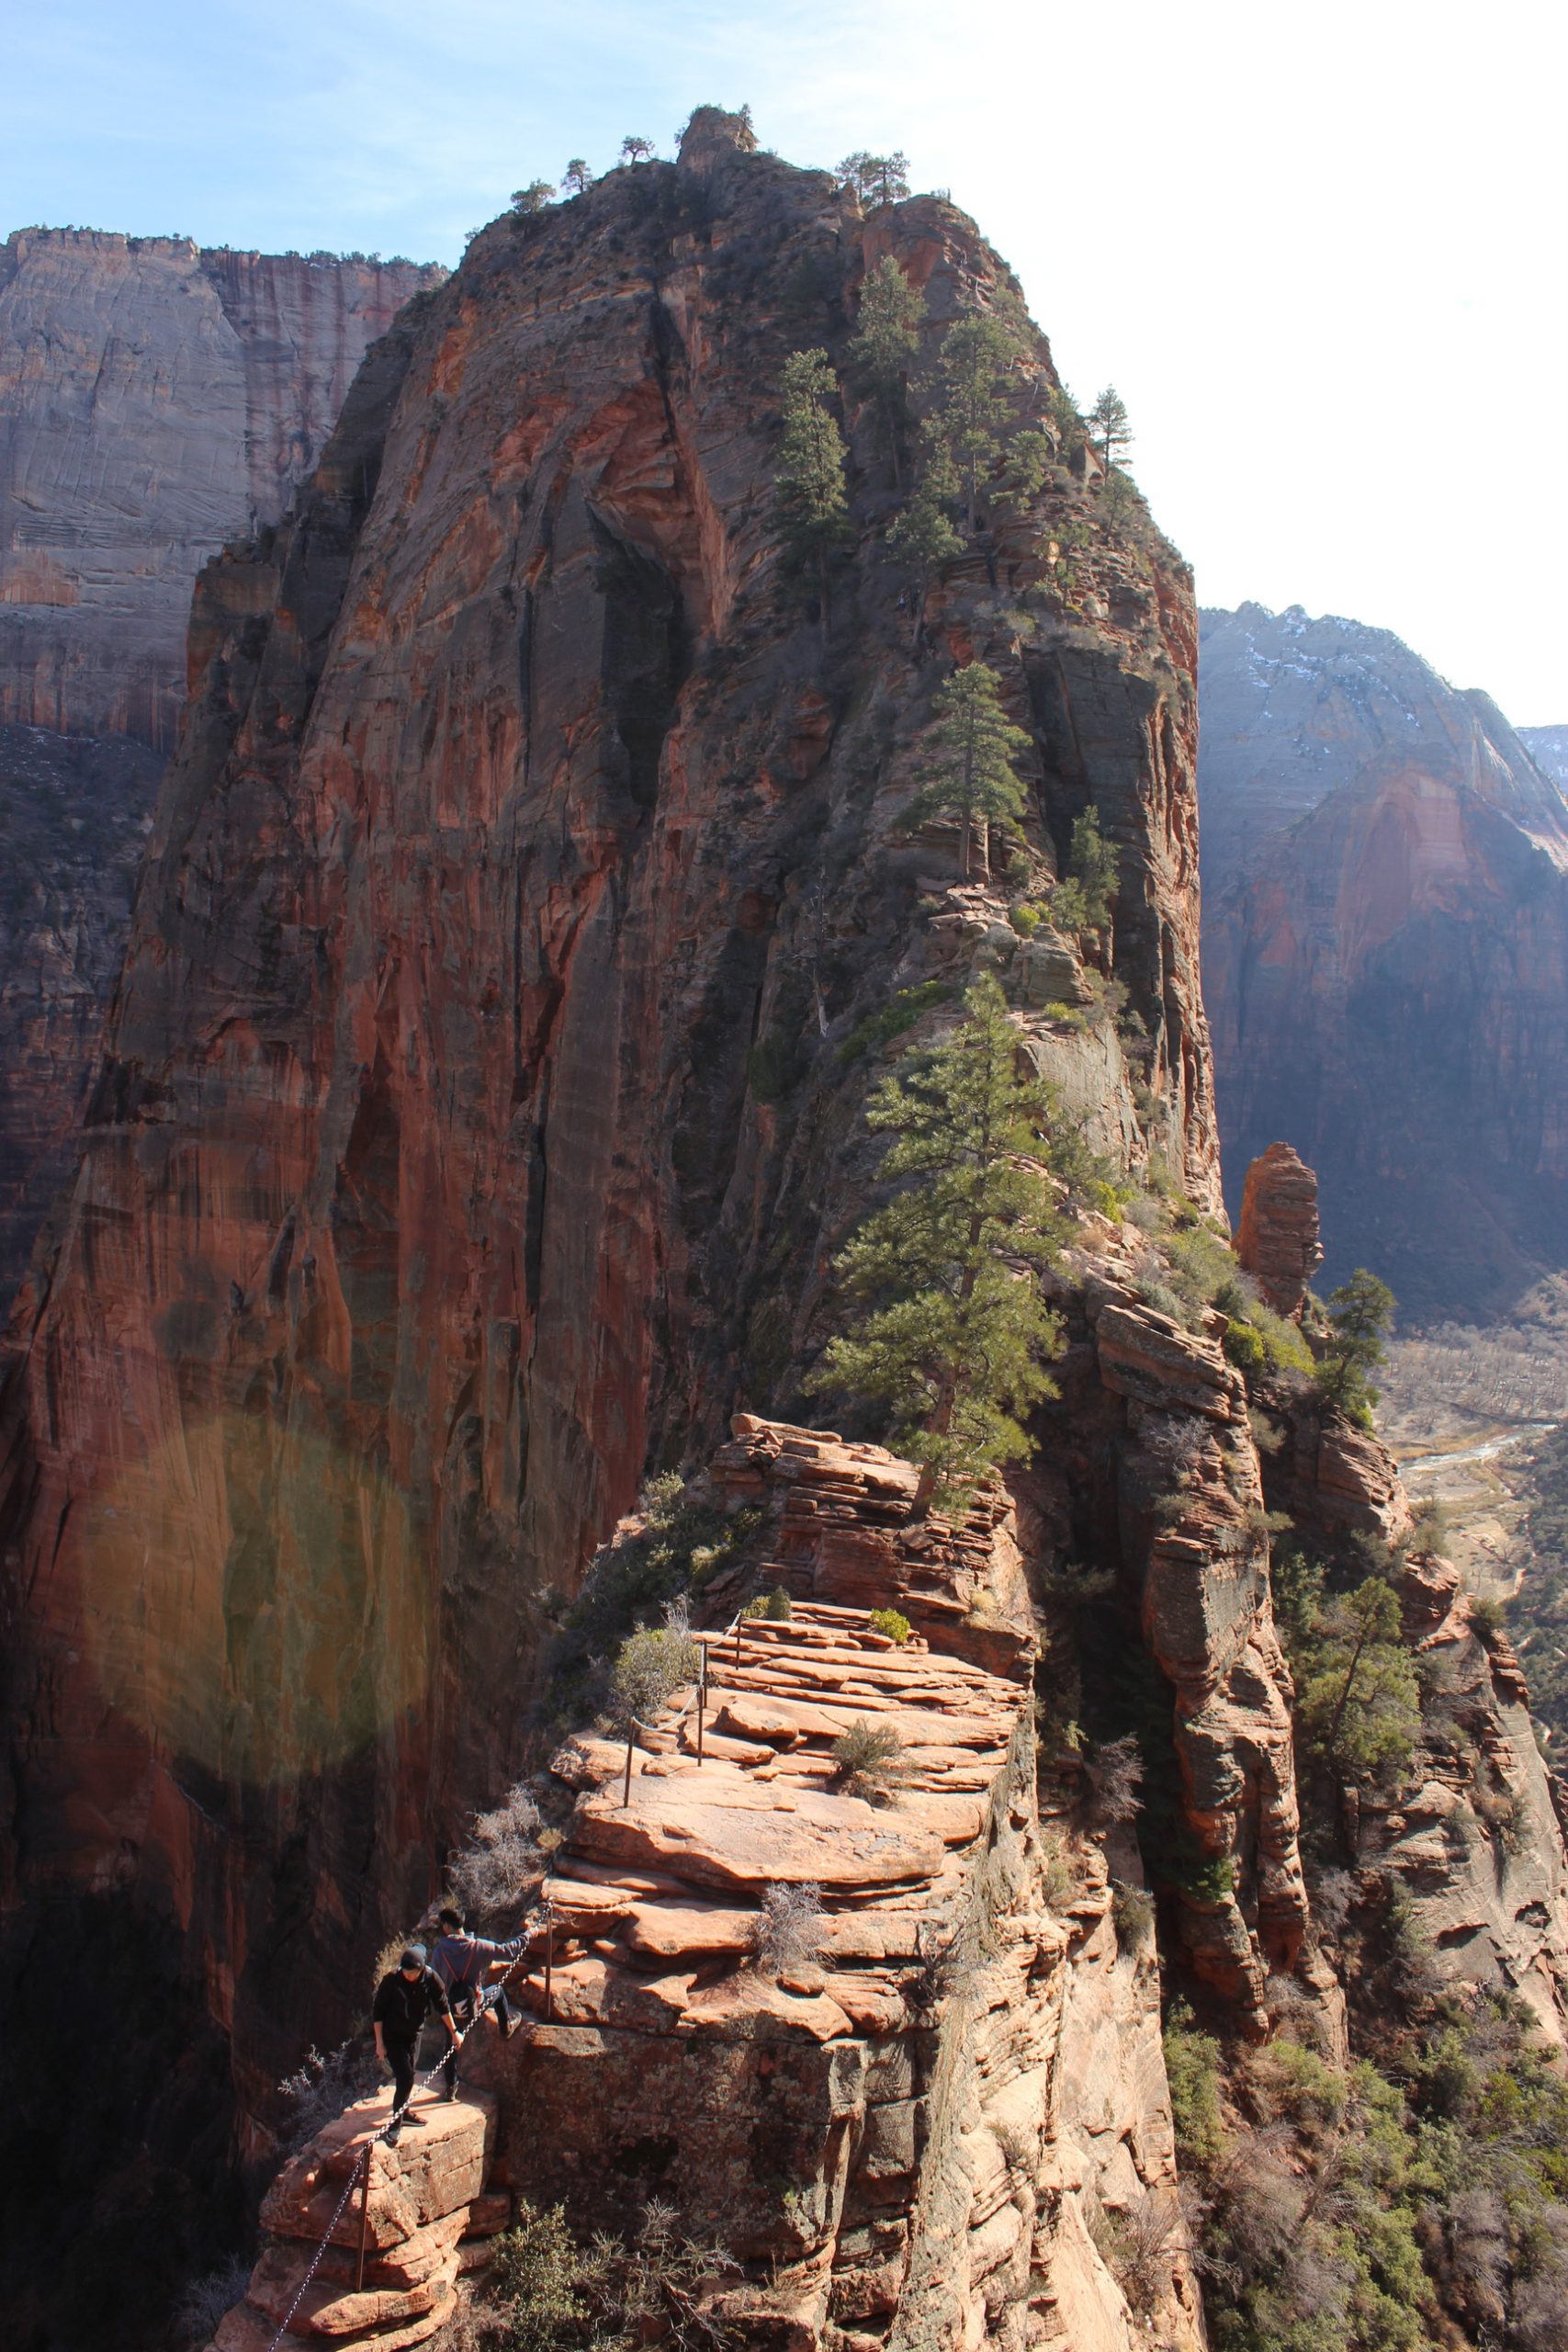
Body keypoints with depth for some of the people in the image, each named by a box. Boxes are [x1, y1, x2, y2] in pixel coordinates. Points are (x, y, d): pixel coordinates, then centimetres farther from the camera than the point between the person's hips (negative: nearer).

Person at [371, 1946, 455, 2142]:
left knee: (407, 2075, 17)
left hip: (414, 2033, 4)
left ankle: (403, 2112, 37)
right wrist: (379, 2043, -12)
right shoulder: (391, 1980, -26)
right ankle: (396, 2124, 0)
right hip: (392, 2035, -4)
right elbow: (377, 2012, -15)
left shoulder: (430, 1977, -18)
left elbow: (442, 2005, -3)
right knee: (405, 2077, -11)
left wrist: (453, 2032, 5)